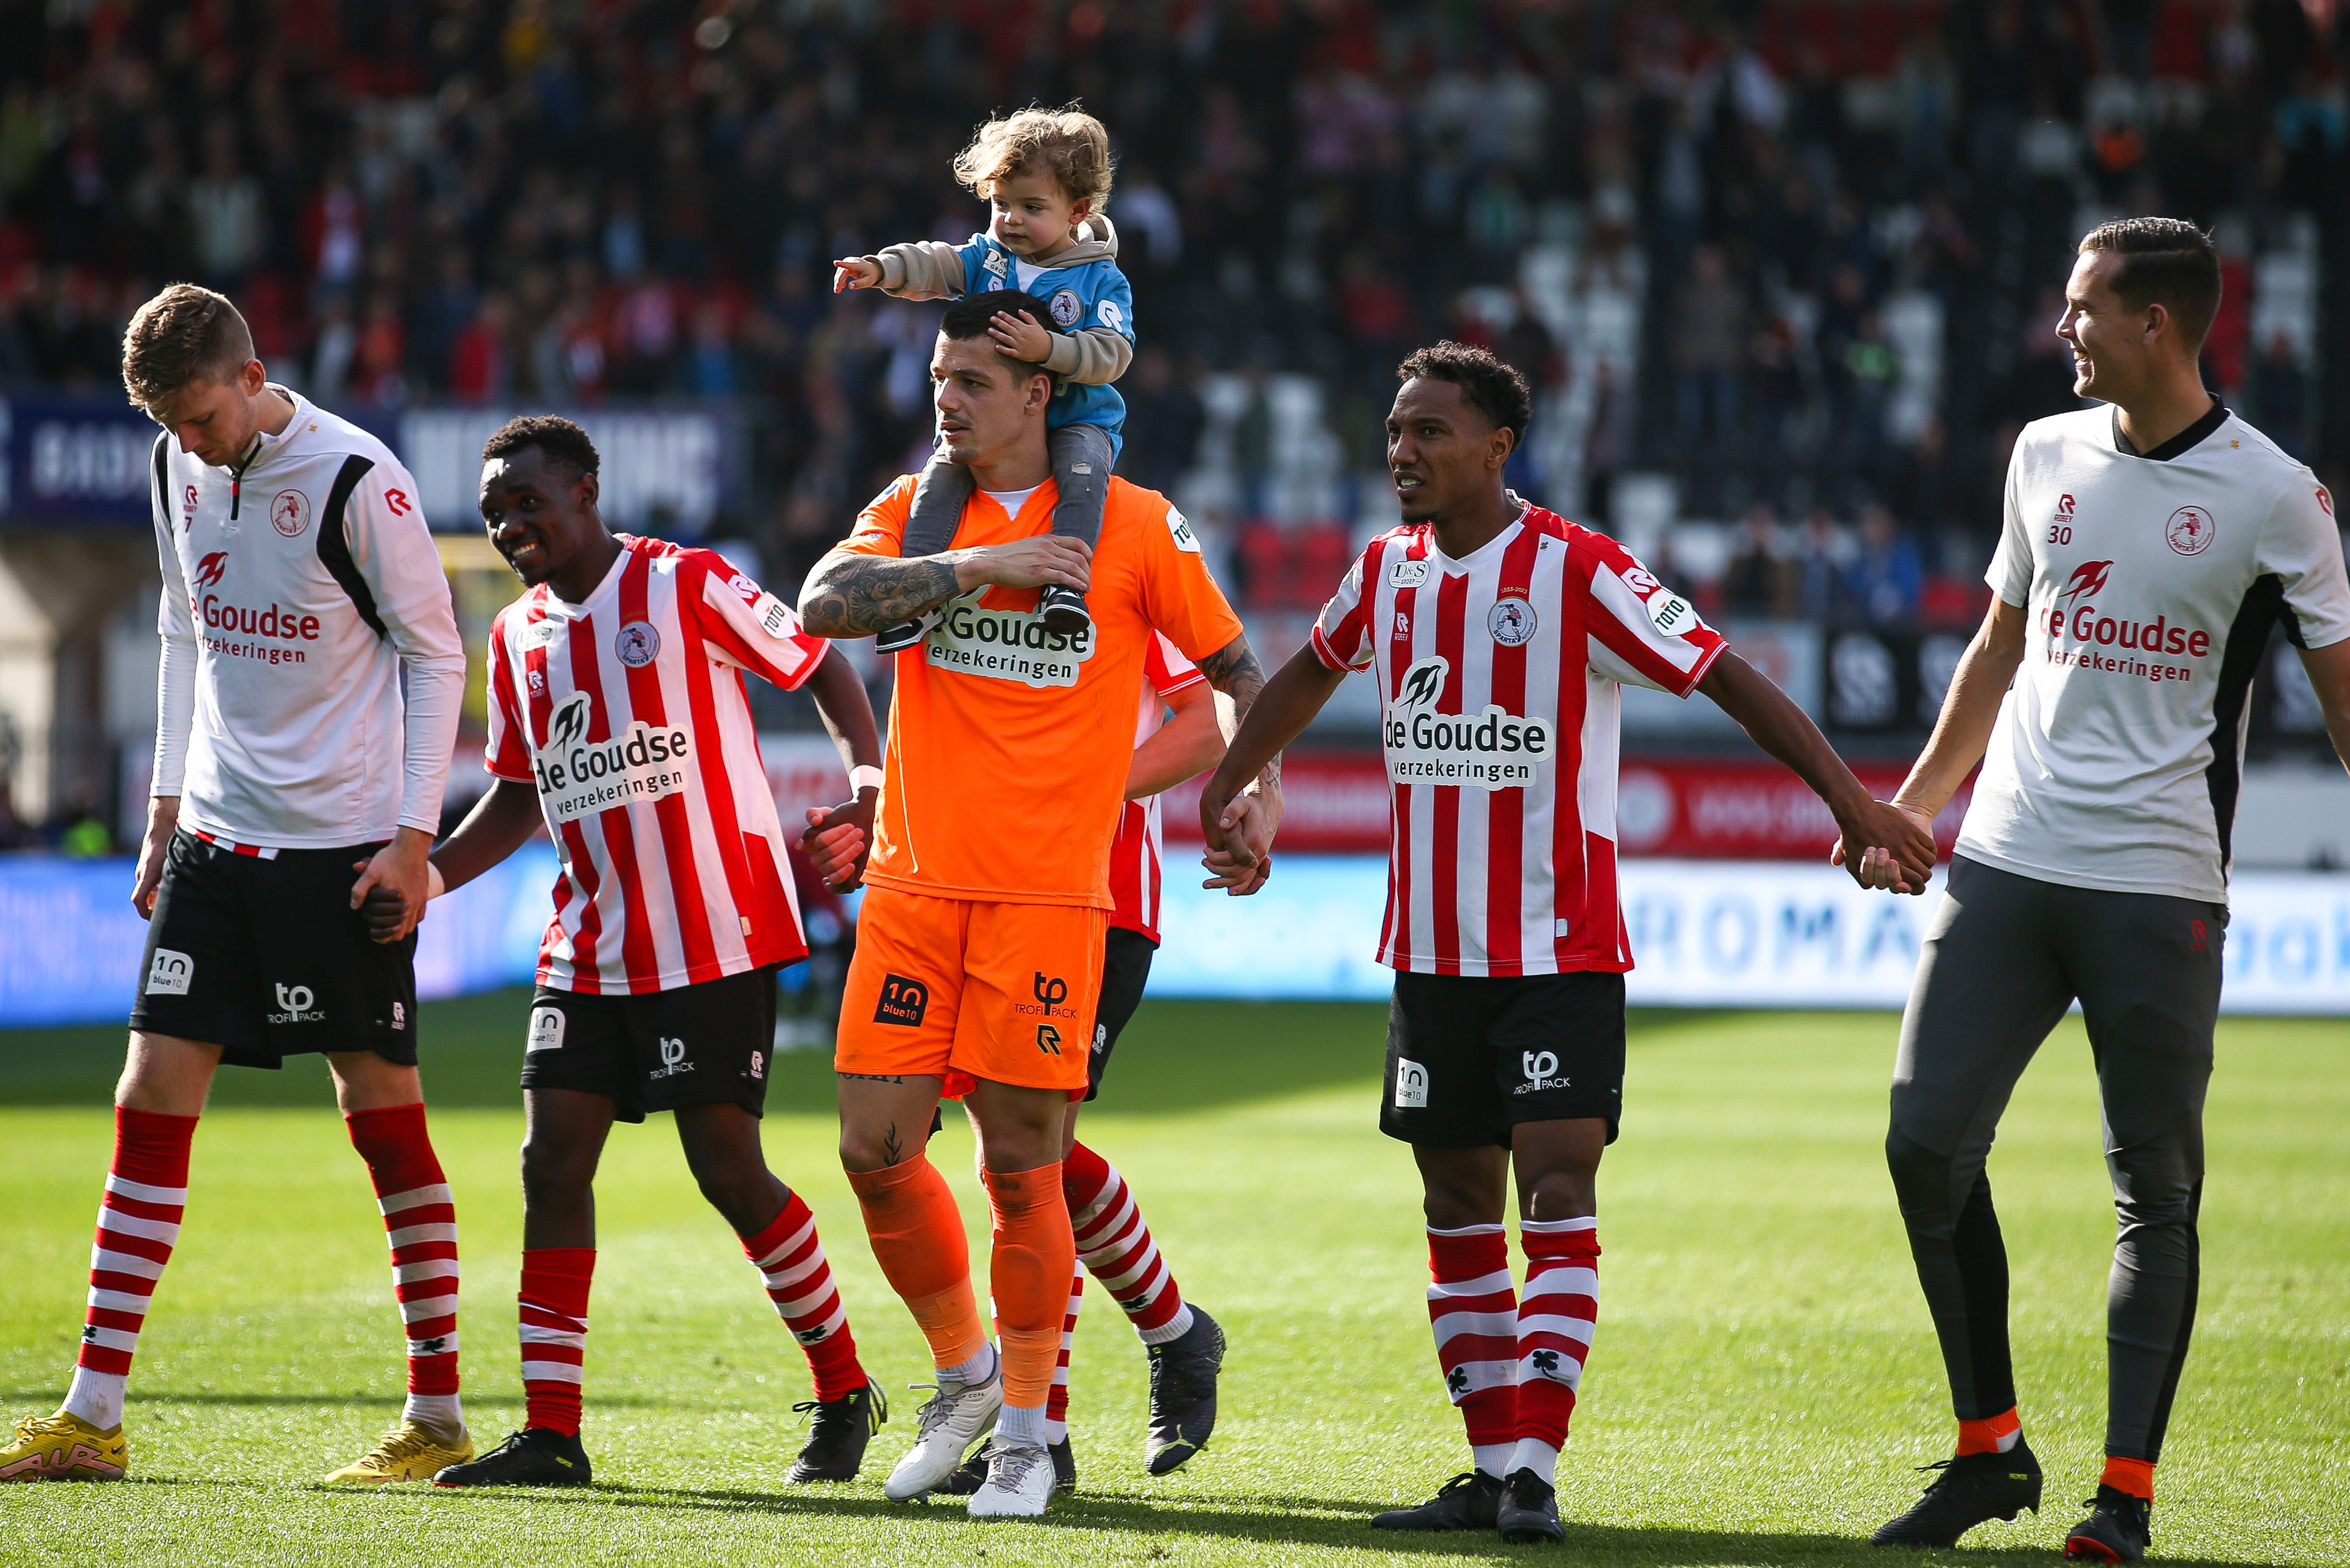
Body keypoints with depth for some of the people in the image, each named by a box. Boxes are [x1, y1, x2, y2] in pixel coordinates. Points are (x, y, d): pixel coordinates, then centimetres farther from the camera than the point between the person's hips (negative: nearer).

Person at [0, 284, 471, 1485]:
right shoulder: (184, 471, 7)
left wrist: (413, 835, -11)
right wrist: (167, 805, 15)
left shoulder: (356, 480, -12)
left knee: (379, 1103, -2)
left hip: (344, 839, -6)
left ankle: (437, 1416, 7)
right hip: (219, 835, 6)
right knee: (153, 1094, -1)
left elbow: (435, 653, -7)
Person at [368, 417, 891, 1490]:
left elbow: (823, 673, 0)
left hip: (717, 938, -6)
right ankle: (551, 1432, -2)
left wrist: (866, 793, -14)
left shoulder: (689, 587, -6)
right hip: (589, 949, 6)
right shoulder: (516, 639, 11)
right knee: (553, 1163, -4)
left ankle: (844, 1391, 12)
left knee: (727, 1166, -6)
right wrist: (424, 877, 6)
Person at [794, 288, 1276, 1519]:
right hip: (913, 884, 3)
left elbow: (1235, 668, 9)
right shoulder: (915, 509, 9)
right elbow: (823, 604, -10)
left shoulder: (1134, 525, 1)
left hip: (1050, 892, -3)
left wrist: (1257, 787, -6)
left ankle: (1025, 1430, 11)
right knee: (875, 1148, 0)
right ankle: (964, 1373, 23)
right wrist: (976, 566, -16)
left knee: (1022, 1164, -3)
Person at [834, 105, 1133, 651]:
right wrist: (881, 268, -34)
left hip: (1077, 417, -3)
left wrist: (1049, 348, -34)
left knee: (1083, 464, -34)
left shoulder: (1103, 281, -3)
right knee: (943, 472, -21)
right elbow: (934, 265, -12)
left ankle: (1067, 580, -40)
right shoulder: (986, 258, 7)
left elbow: (1112, 354, -17)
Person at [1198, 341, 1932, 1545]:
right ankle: (1492, 1470, 14)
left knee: (1558, 1193, -13)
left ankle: (1535, 1469, -15)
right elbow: (1312, 672, 27)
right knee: (1458, 1209, 8)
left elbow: (1729, 679, -13)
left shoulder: (1578, 573, -12)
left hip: (1560, 950, -6)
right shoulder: (1389, 571, 6)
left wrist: (1854, 806, -19)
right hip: (1429, 950, 6)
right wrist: (1223, 794, 31)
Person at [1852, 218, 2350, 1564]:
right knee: (1927, 1143, -2)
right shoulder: (2048, 455, 11)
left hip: (2159, 884, -5)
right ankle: (1991, 1449, 10)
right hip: (2005, 861, 5)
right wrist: (1910, 805, 25)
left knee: (2156, 1188, -1)